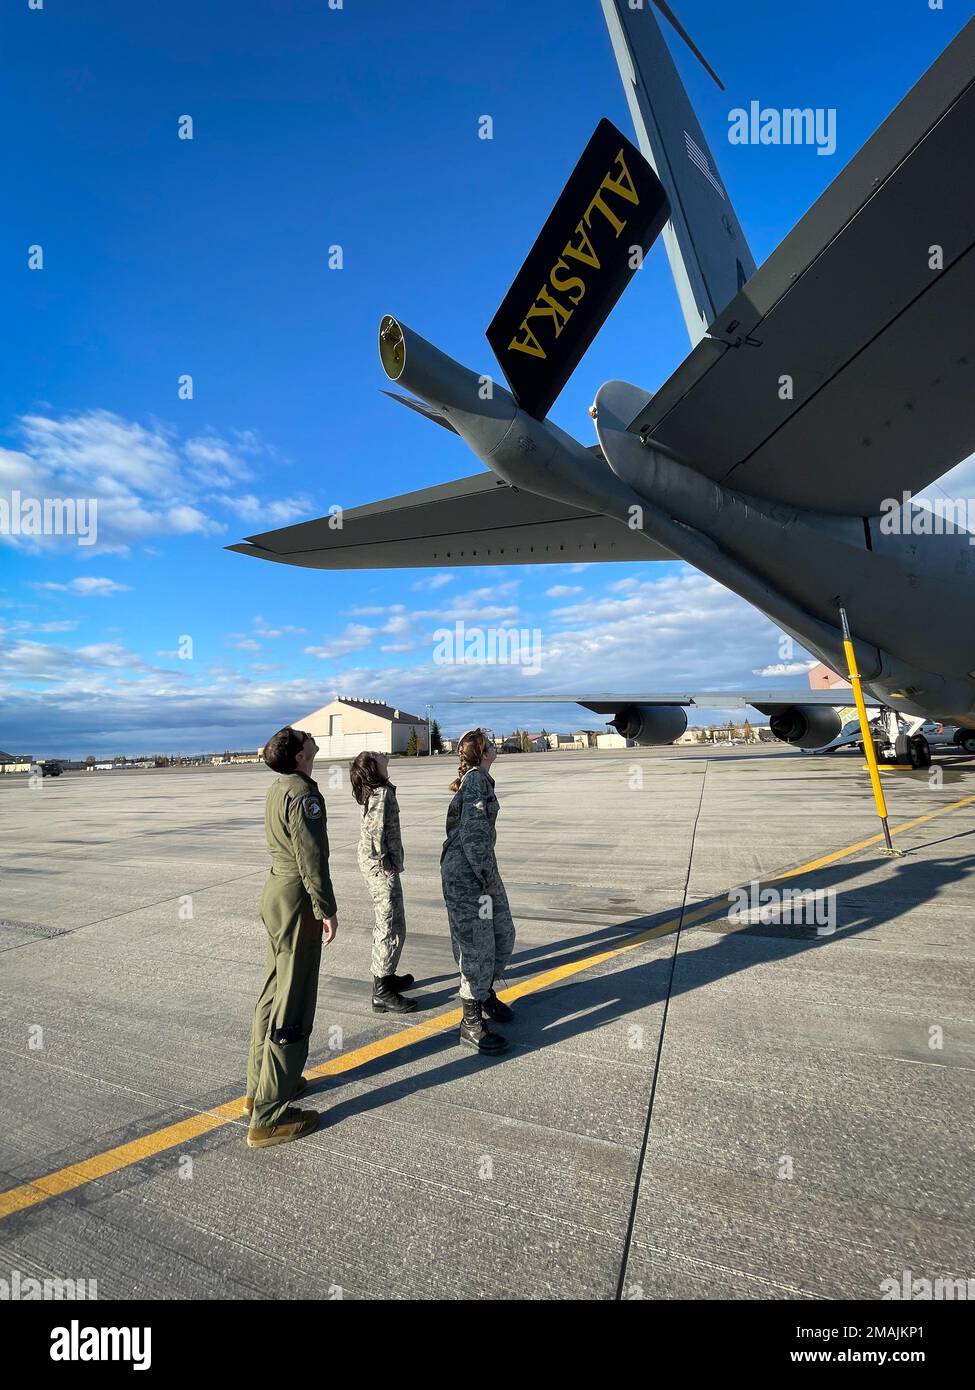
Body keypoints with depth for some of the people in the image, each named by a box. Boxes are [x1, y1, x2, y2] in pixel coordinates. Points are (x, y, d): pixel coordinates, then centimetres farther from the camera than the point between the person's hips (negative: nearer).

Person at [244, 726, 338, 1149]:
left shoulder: (278, 788, 9)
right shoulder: (303, 793, -19)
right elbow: (311, 859, -22)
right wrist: (326, 909, -16)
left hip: (275, 891, 10)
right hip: (297, 899, -10)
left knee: (274, 993, 21)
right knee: (292, 1007, 0)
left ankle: (260, 1087, 35)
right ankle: (269, 1116, 10)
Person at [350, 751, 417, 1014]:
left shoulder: (376, 790, 6)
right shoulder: (381, 793, -20)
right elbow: (375, 832, -23)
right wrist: (386, 863, -16)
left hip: (373, 865, 10)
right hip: (381, 869, -10)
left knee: (386, 923, 22)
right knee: (392, 928, -2)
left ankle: (385, 976, 37)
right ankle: (382, 993, 6)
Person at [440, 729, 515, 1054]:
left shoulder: (479, 779, 13)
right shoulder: (477, 779, -18)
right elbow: (473, 834, -23)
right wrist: (488, 879, -16)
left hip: (481, 869, 10)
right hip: (465, 873, -10)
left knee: (503, 934, 19)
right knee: (477, 945, 1)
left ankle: (486, 995, 40)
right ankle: (471, 1024, 16)